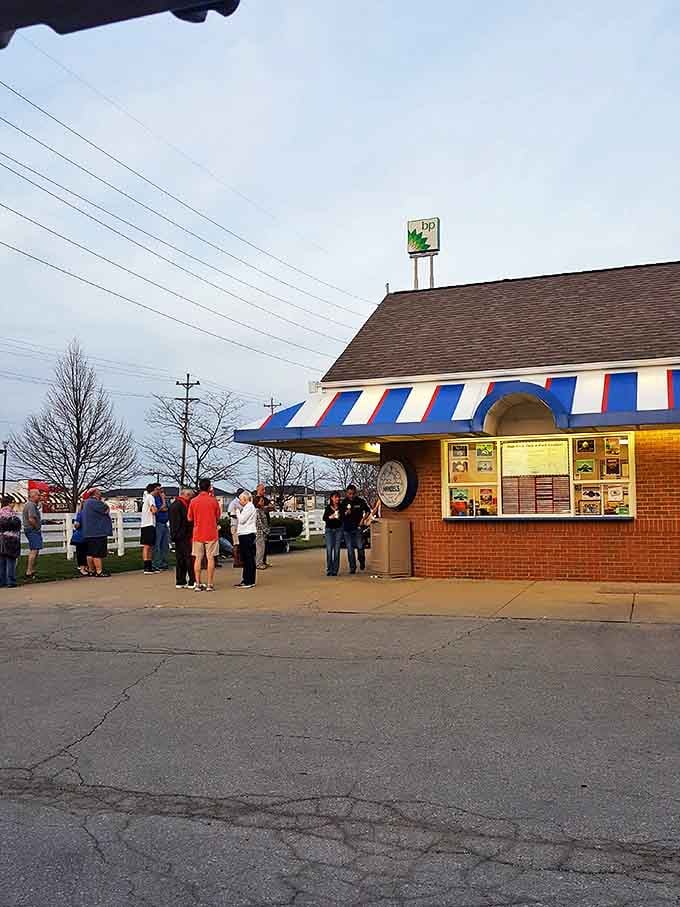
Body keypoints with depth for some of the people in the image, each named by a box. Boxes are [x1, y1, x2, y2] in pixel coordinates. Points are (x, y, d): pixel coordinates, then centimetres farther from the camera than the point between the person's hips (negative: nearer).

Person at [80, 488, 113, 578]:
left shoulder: (87, 502, 21)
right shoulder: (94, 502, -14)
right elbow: (106, 510, -15)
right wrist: (103, 502, 1)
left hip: (89, 533, 11)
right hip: (97, 532, -11)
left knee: (91, 553, 12)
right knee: (98, 553, -9)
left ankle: (91, 570, 17)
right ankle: (99, 571, -10)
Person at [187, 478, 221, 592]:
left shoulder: (193, 501, -2)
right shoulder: (213, 500, -6)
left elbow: (190, 519, 5)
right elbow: (218, 517, 4)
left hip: (197, 534, 2)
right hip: (211, 533, -1)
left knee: (198, 558, 7)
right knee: (210, 558, 3)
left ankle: (198, 584, 7)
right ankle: (210, 585, 3)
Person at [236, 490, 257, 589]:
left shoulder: (249, 507, -10)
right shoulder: (247, 507, 20)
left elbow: (241, 520, -14)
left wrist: (238, 511, -1)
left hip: (248, 534, -10)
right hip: (244, 534, 10)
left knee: (249, 558, -7)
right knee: (245, 558, 12)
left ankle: (250, 581, -5)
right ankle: (246, 580, 17)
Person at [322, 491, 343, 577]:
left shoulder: (341, 507, 5)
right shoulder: (328, 508, 5)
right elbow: (324, 518, -3)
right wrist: (331, 517, -20)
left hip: (338, 529, 0)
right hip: (329, 529, 0)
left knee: (337, 550, -3)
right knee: (329, 549, -8)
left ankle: (335, 570, 2)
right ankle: (329, 570, -2)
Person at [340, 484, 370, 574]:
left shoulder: (360, 501, 0)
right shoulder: (343, 502, 3)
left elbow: (368, 510, 10)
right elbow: (340, 515, 7)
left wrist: (364, 519, -4)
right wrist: (345, 513, -13)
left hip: (357, 528, -1)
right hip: (347, 529, 1)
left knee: (360, 547, -7)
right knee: (350, 549, 2)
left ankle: (362, 562, 20)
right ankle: (352, 567, 11)